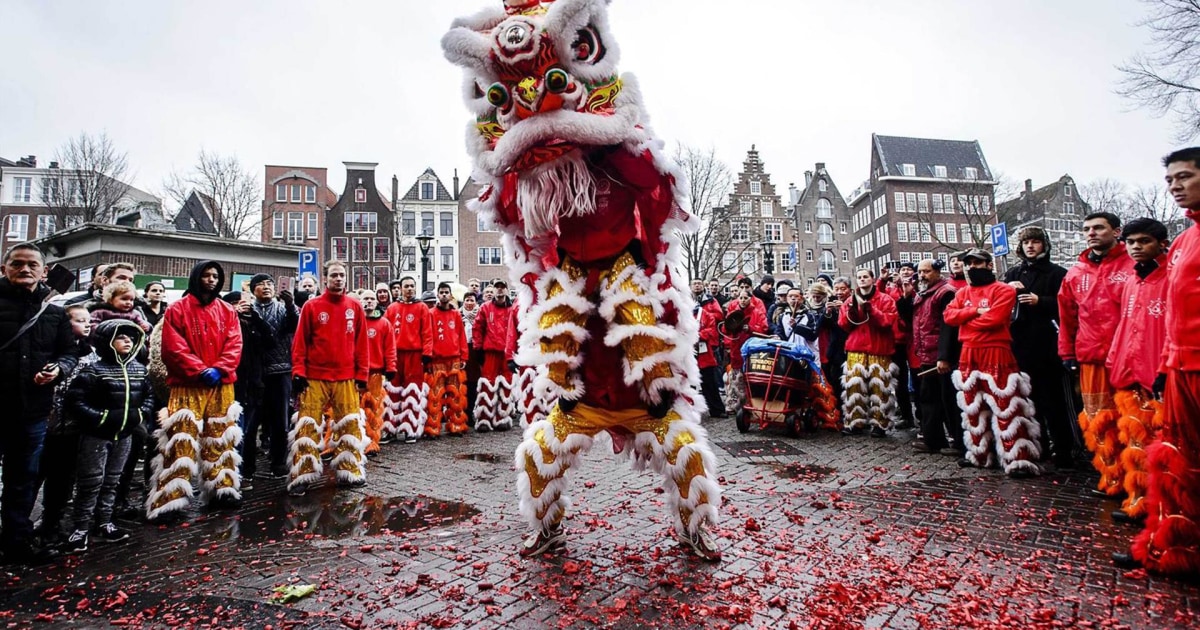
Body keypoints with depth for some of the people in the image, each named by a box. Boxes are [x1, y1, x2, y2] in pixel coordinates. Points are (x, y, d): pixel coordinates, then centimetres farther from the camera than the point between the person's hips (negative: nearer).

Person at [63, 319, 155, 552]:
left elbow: (149, 396, 13)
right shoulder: (94, 370, -13)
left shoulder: (139, 369, 5)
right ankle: (81, 528, 13)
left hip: (124, 435, 5)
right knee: (91, 482, 1)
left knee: (111, 481, 15)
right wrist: (102, 417, -21)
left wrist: (140, 415, -4)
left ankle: (104, 524, 26)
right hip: (96, 435, -5)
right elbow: (74, 400, -16)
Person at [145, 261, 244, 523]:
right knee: (181, 440, -7)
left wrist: (219, 369, -12)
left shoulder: (227, 311, 11)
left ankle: (222, 489, 21)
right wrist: (200, 370, -16)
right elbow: (174, 347, -7)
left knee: (221, 438, 11)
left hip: (222, 385, 4)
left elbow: (234, 344, 3)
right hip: (187, 385, -4)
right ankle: (170, 499, -2)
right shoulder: (177, 310, 1)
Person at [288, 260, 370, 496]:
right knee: (307, 427, 0)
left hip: (347, 378, 2)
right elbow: (300, 343, 0)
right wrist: (298, 372, -7)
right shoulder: (311, 306, 0)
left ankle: (350, 472, 19)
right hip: (315, 378, -2)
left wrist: (362, 375, 3)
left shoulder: (355, 307, 5)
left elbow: (361, 344, 6)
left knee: (351, 425, 6)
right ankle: (303, 476, 10)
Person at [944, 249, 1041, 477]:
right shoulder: (963, 293, 16)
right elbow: (949, 315, 2)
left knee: (1004, 407, -9)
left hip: (995, 353, -7)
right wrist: (976, 311, -11)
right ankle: (979, 453, 24)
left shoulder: (1003, 290, -4)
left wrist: (966, 319, -3)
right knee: (972, 406, 13)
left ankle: (1018, 459, -5)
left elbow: (995, 318, -17)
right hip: (968, 354, 7)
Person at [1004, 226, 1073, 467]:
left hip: (1047, 343, -5)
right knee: (1029, 396, 10)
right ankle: (1038, 445, 21)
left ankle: (1063, 449, 5)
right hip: (1020, 343, 5)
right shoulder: (1013, 273, 16)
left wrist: (1040, 301, -17)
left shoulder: (1057, 273, 2)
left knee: (1053, 397, -3)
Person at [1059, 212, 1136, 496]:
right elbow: (1067, 317, 16)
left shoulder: (1134, 266, 1)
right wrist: (1067, 353, 12)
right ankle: (1112, 478, 15)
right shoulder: (1075, 274, 14)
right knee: (1098, 421, 6)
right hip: (1090, 360, 4)